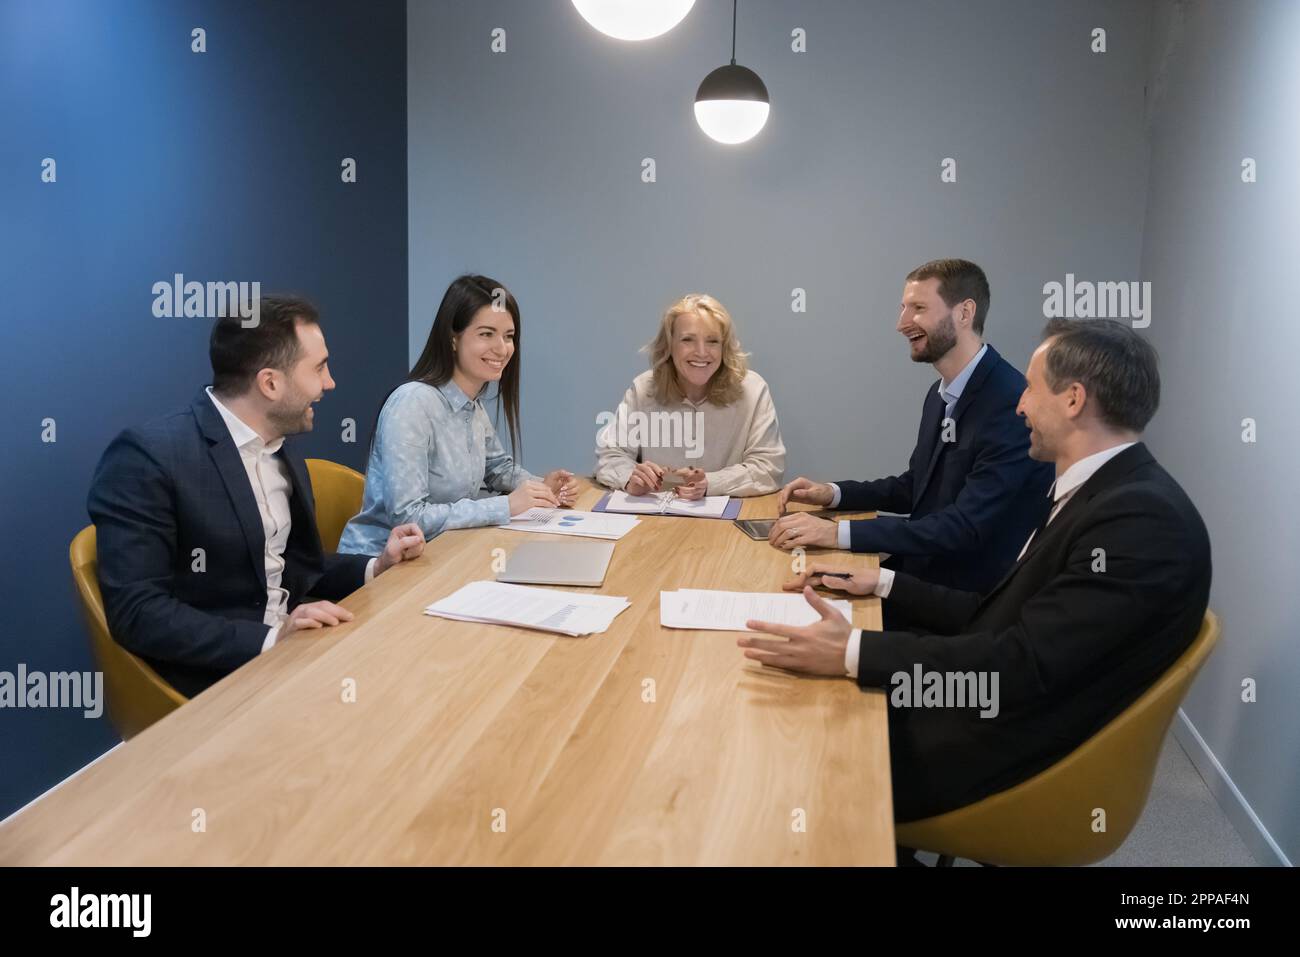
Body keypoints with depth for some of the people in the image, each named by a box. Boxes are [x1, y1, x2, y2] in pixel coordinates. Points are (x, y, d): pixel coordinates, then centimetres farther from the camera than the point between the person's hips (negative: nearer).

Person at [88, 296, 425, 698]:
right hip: (214, 680, -7)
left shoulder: (283, 453, 10)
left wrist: (379, 566, 5)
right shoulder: (148, 456, -14)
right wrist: (270, 638, -25)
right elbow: (136, 612, -18)